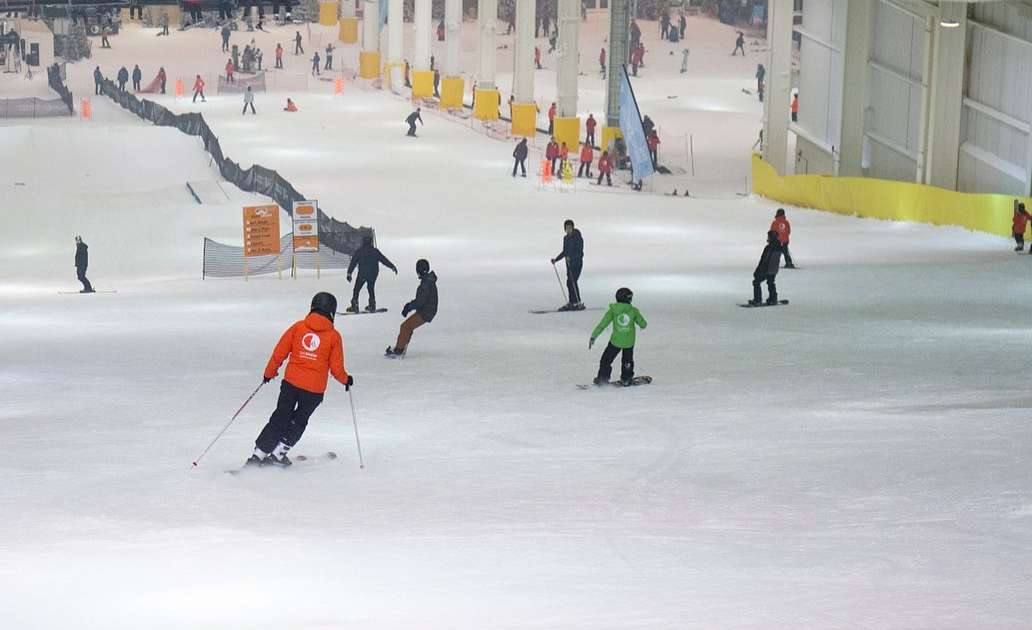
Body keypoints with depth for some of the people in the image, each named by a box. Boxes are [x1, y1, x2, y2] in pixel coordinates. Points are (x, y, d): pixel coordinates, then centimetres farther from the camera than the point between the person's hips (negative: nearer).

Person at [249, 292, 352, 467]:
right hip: (315, 390, -1)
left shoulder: (298, 327, 0)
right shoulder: (334, 336, -5)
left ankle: (258, 454, 9)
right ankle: (277, 455, 15)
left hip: (291, 382, 2)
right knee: (299, 421, 18)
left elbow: (279, 353, 2)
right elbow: (336, 368, -3)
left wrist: (269, 372, 17)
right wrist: (346, 380, 17)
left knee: (280, 417, 14)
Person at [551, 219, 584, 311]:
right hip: (569, 263, 8)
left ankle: (578, 303, -12)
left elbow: (579, 251, -18)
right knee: (569, 282, 6)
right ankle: (571, 303, 13)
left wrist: (571, 257, -31)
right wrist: (556, 259, 18)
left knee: (572, 281, -15)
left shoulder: (578, 238, -12)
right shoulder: (566, 238, 12)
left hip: (577, 263, -8)